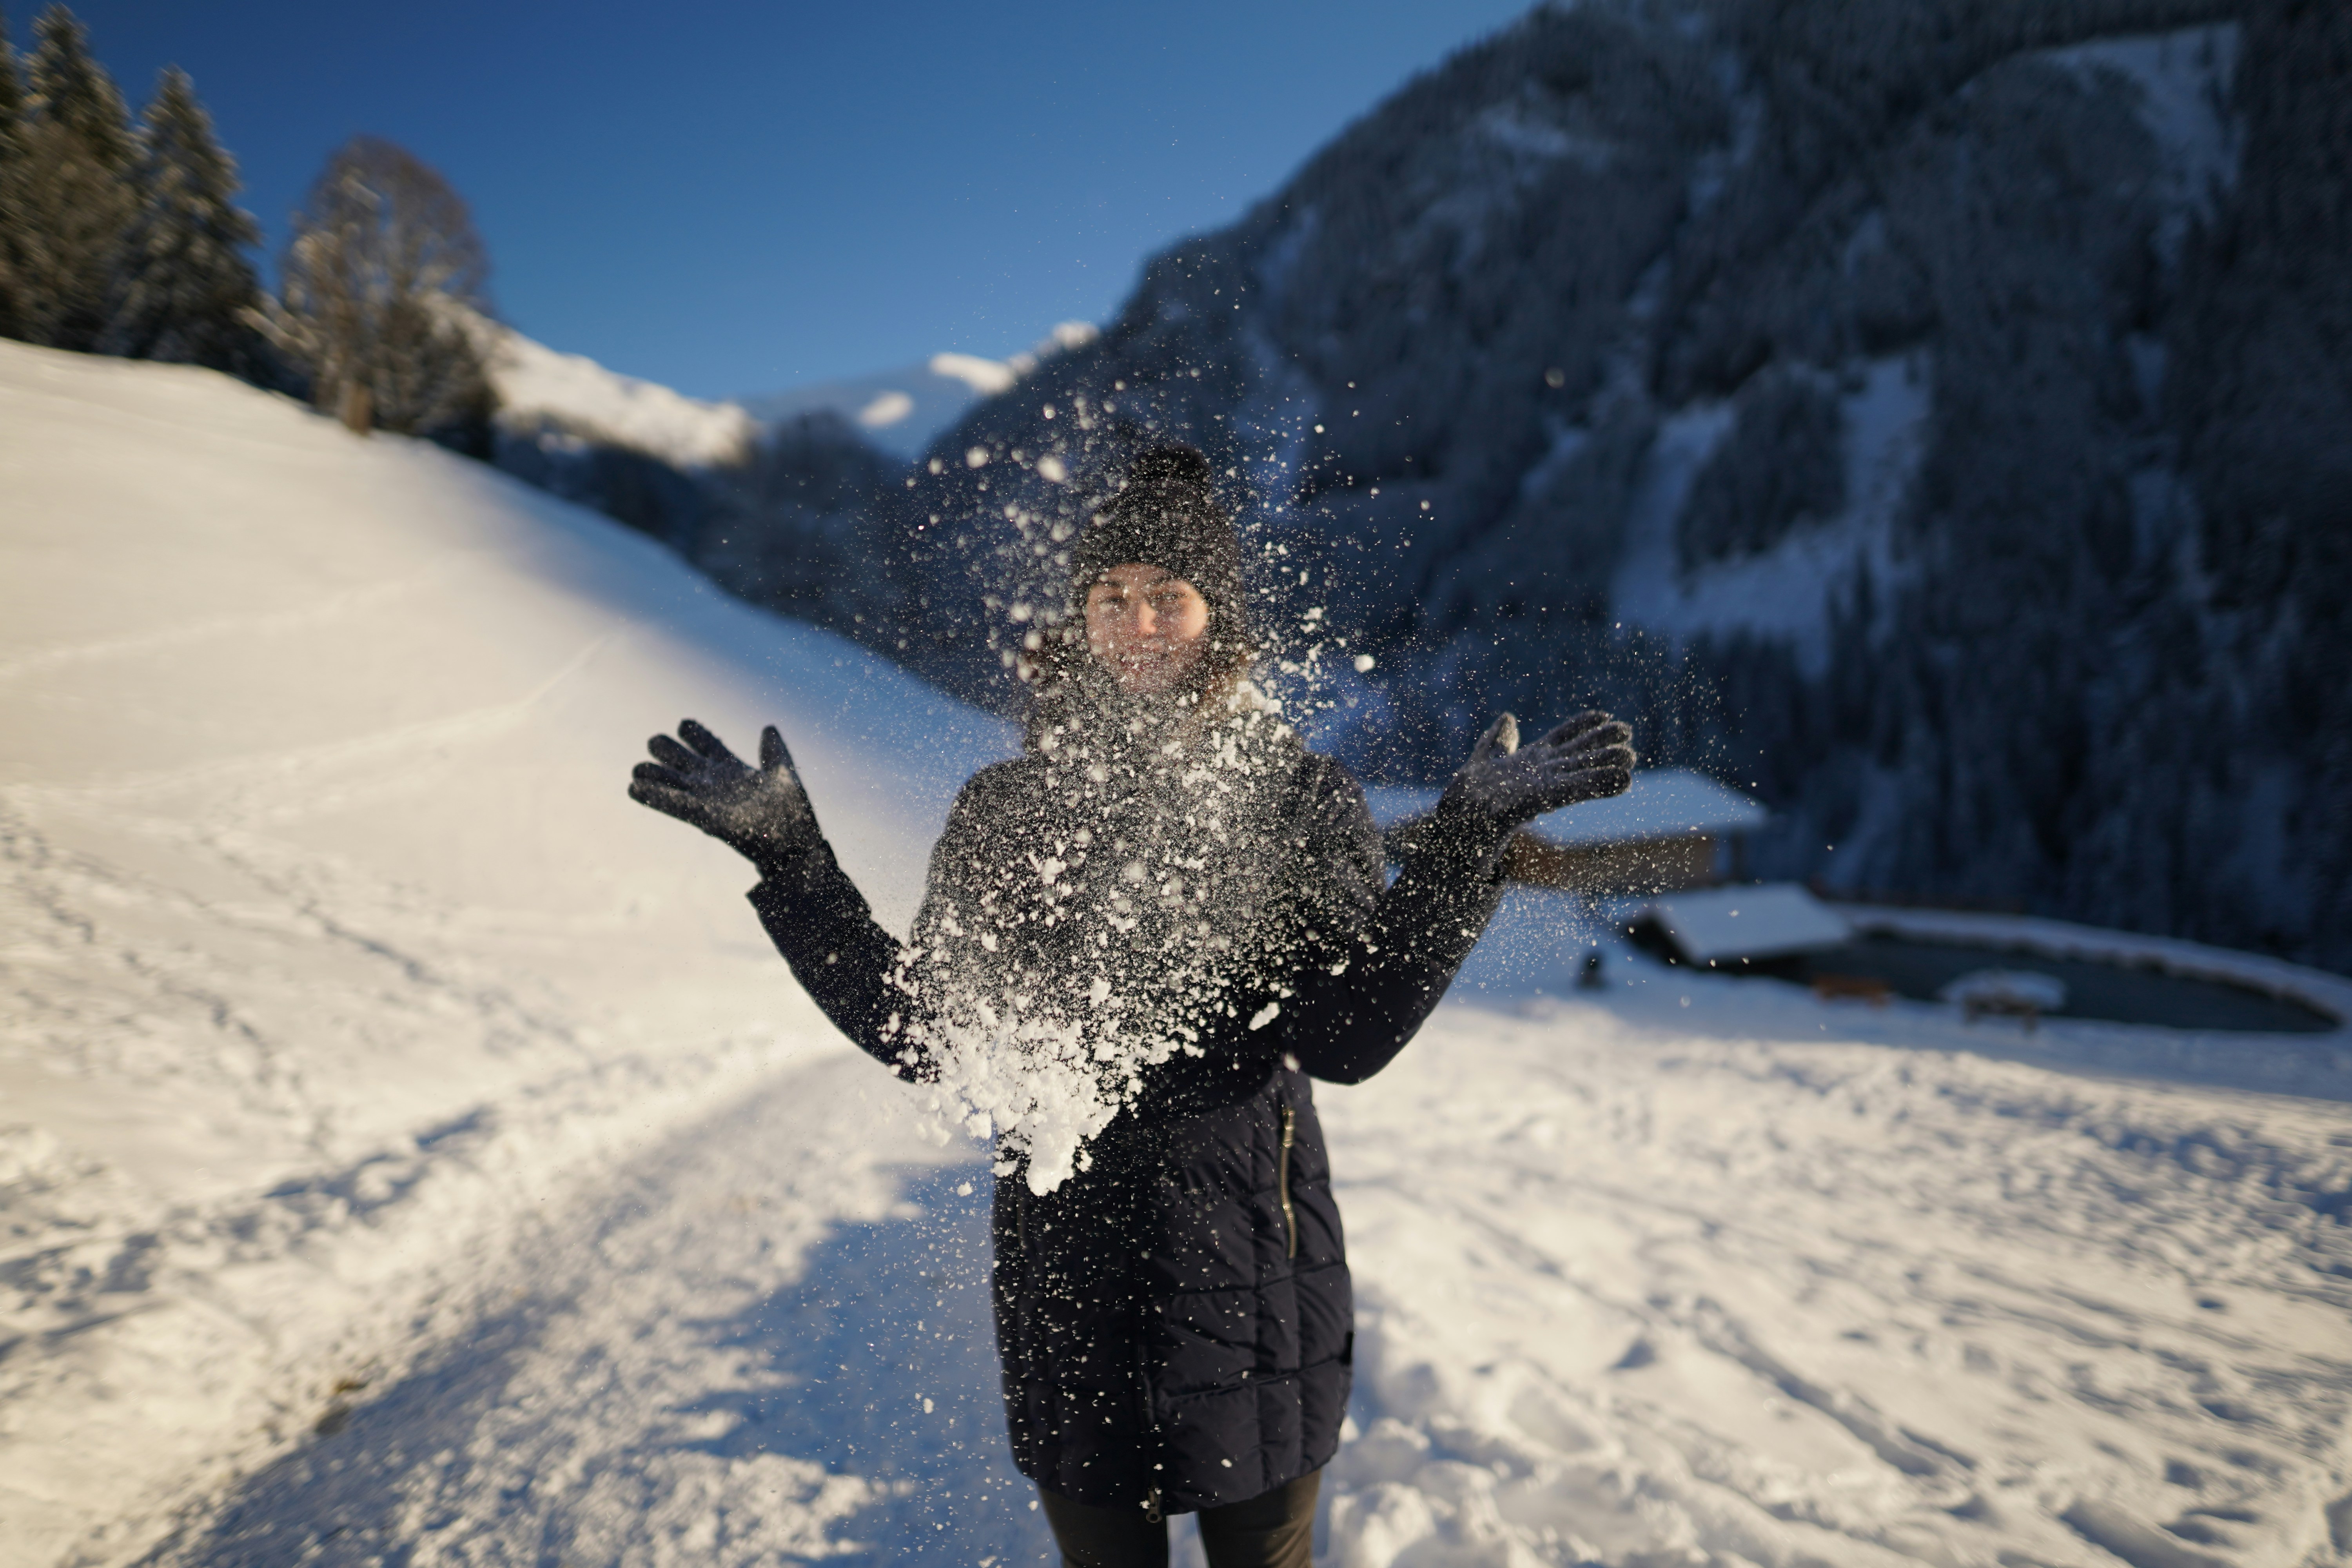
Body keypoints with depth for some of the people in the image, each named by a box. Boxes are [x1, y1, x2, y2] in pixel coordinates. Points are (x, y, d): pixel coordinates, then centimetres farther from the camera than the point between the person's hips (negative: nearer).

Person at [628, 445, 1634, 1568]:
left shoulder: (1297, 799, -4)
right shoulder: (1004, 810, 1)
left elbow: (1348, 1040, -15)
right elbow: (923, 1038, -3)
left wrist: (1469, 834, -22)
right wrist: (788, 855, -7)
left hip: (1250, 1257, -1)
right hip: (1062, 1257, 1)